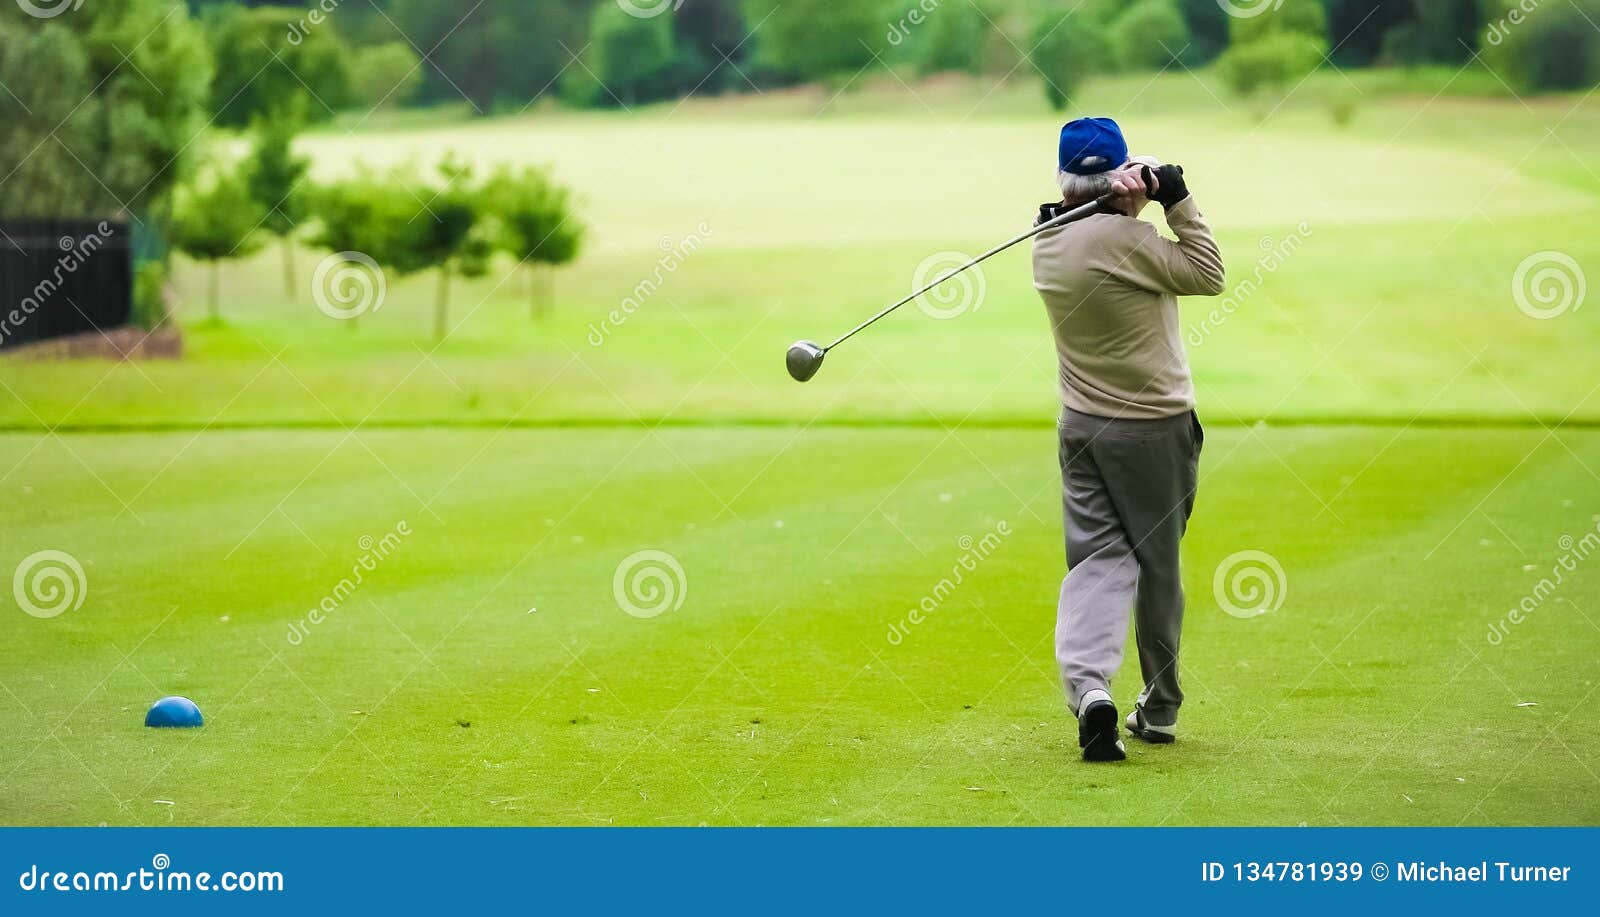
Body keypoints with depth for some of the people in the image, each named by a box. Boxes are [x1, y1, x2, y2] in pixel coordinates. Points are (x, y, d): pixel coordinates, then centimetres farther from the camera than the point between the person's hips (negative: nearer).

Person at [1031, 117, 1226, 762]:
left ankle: (1089, 686, -25)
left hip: (1083, 429, 5)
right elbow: (1208, 276, -11)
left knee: (1096, 561, 0)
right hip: (1156, 427, -5)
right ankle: (1160, 709, 22)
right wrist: (1176, 199, -11)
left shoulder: (1047, 243, 1)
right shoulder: (1123, 239, -19)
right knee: (1157, 565, 10)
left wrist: (1134, 193, -13)